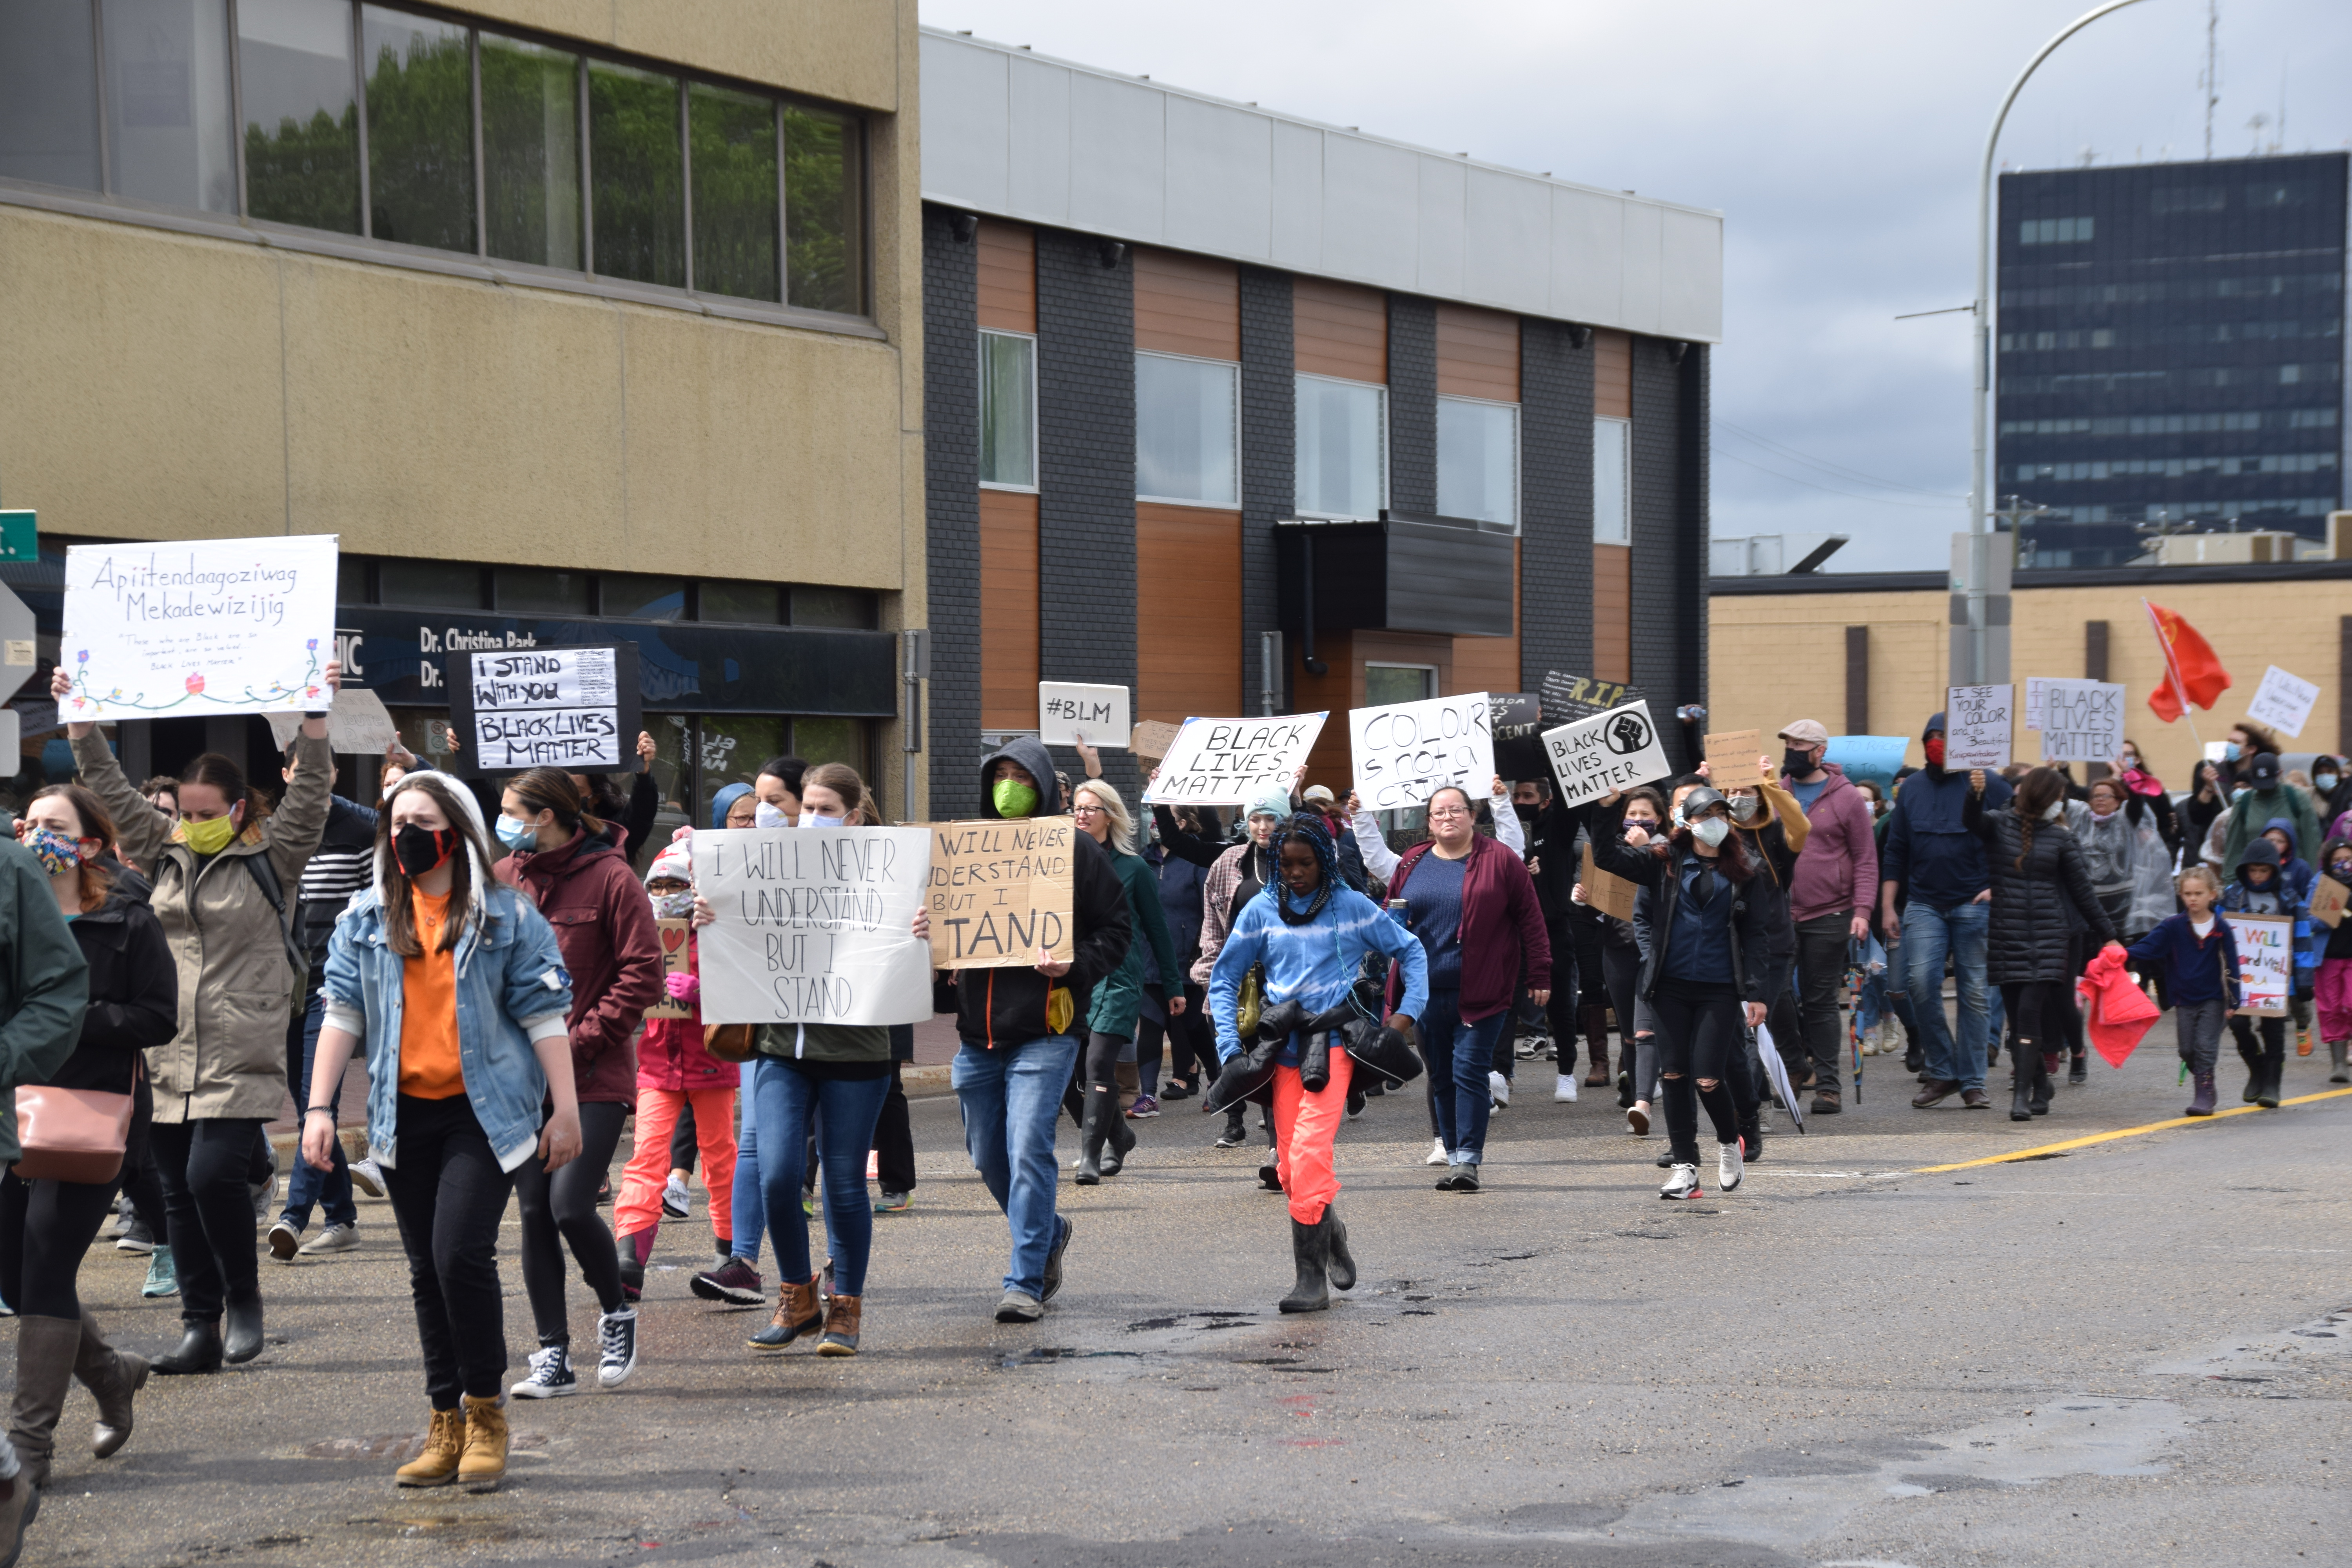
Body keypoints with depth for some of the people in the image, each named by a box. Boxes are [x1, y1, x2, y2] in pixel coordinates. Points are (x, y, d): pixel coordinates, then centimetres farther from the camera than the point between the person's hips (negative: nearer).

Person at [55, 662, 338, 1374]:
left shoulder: (271, 856, 1)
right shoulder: (165, 852, 13)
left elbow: (311, 791, -7)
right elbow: (110, 787, 16)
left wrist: (316, 716, -16)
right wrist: (78, 720, 12)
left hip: (242, 1061, -5)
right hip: (169, 1059, 5)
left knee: (213, 1175, -17)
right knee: (179, 1193, 5)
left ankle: (244, 1299, 5)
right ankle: (201, 1329, 12)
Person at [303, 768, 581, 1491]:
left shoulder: (506, 916, -1)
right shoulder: (367, 918, 9)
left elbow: (544, 1012, -1)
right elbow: (343, 1012, 8)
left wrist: (566, 1109, -5)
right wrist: (318, 1108, 1)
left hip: (485, 1110, -4)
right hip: (405, 1113, 4)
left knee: (462, 1253, -17)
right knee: (427, 1269, 8)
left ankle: (486, 1412, -1)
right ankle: (446, 1424, 15)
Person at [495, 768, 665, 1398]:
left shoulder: (608, 877, -7)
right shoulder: (504, 878, 8)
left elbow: (642, 973, -9)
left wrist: (580, 1040, -13)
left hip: (594, 1079, -5)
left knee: (570, 1206, -14)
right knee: (534, 1214, 5)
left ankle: (617, 1314, 13)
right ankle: (554, 1357, 13)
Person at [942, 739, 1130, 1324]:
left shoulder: (1074, 849, 0)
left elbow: (1117, 930, 0)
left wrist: (1073, 967, -17)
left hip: (1043, 1032, -5)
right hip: (978, 1033, 5)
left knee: (1028, 1152, -13)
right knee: (988, 1157, 13)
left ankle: (1025, 1282, -7)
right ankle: (1049, 1233, 39)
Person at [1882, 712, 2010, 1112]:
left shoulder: (1991, 787, 1)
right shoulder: (1913, 788, 13)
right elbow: (1895, 851, 15)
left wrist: (1999, 888, -9)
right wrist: (1888, 906, 10)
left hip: (1975, 906, -3)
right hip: (1924, 905, 3)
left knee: (1975, 992, -1)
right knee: (1920, 982, -12)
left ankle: (1972, 1081, 8)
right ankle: (1941, 1071, 3)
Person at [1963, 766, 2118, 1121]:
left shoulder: (2060, 838, 7)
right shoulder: (2000, 825, 5)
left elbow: (2082, 890, 11)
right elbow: (1971, 821, -15)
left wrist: (2107, 934, 12)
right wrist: (1976, 794, -36)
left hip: (2048, 938, -1)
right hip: (2006, 937, 1)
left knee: (2030, 1012, -13)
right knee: (2018, 1018, 4)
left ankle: (2023, 1094, -16)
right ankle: (2040, 1087, 19)